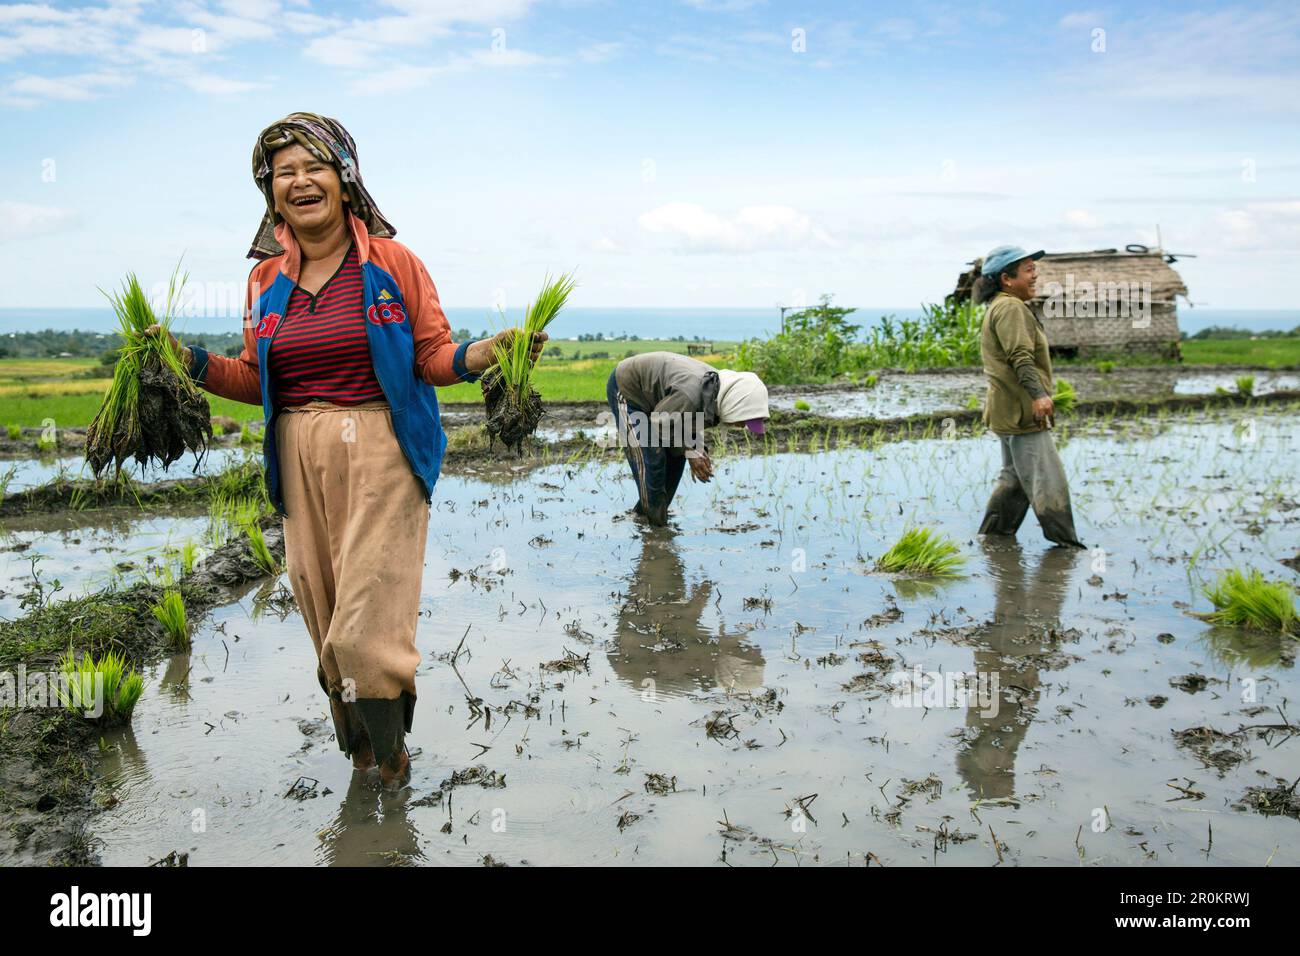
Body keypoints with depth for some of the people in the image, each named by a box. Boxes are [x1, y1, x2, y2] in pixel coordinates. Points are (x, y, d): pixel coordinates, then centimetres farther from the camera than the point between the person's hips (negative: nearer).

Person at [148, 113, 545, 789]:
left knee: (368, 619, -7)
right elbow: (256, 379, 15)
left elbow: (433, 358, 0)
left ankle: (388, 741, 15)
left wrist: (485, 352, -18)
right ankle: (357, 740, 25)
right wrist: (192, 361, 0)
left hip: (382, 452, -4)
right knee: (324, 610, 7)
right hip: (300, 456, 4)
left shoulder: (393, 263, -1)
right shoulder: (267, 279, 10)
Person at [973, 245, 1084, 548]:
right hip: (1022, 410, -11)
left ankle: (992, 536, 24)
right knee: (1047, 481, -8)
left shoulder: (997, 307, 20)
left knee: (1014, 477, 18)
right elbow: (1021, 356, -26)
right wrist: (1038, 394, -35)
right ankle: (1066, 543, -5)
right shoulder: (1010, 308, -14)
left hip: (1009, 412, 11)